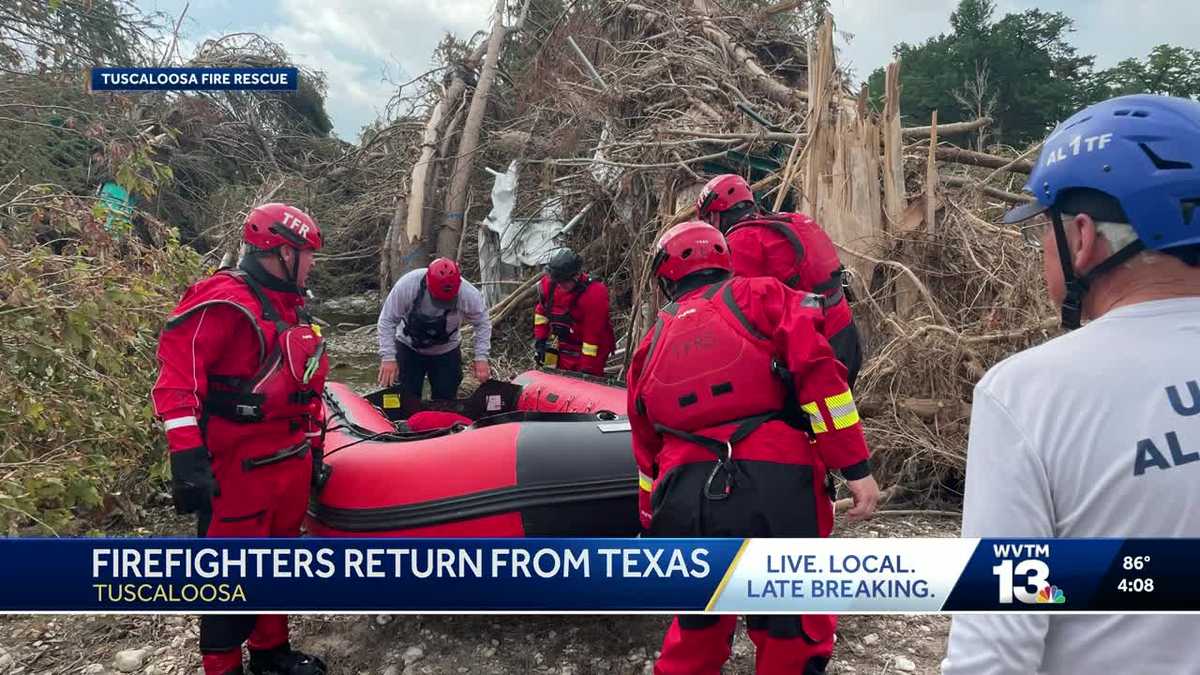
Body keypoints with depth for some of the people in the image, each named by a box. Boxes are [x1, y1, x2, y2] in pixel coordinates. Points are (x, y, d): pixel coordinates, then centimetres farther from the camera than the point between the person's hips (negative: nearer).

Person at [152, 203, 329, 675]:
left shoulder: (292, 308, 15)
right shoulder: (226, 300, -16)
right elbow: (176, 377, -22)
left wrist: (313, 449, 21)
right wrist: (186, 458, -27)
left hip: (289, 461, 9)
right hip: (239, 469, -9)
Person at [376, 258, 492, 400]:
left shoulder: (468, 294, -27)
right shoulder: (407, 285, -30)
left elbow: (482, 323, -10)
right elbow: (387, 321, -19)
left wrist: (481, 357, -17)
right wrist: (388, 357, -24)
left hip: (447, 351, 1)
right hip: (408, 349, -1)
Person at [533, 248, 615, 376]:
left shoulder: (594, 294, -27)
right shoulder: (549, 284, -9)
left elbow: (593, 335, -25)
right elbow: (541, 312, 10)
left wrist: (587, 369, -22)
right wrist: (539, 339, 6)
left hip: (589, 350, -6)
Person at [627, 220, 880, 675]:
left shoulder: (652, 343, 24)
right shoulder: (761, 296, 13)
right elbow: (816, 369, -4)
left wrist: (653, 527, 38)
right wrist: (857, 467, -4)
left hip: (683, 502, 4)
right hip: (772, 489, -3)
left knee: (697, 627, 25)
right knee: (792, 636, 13)